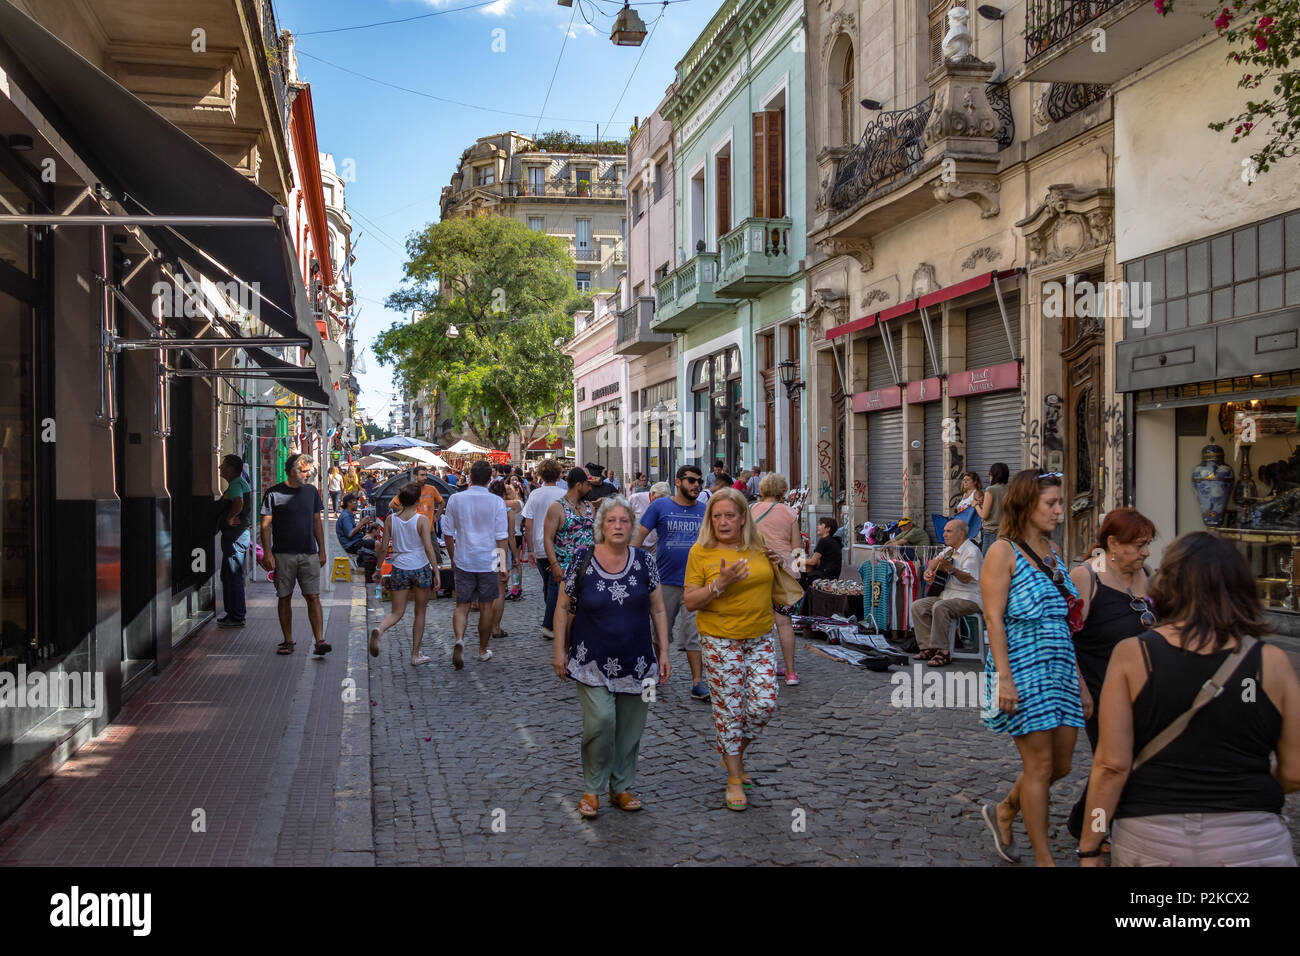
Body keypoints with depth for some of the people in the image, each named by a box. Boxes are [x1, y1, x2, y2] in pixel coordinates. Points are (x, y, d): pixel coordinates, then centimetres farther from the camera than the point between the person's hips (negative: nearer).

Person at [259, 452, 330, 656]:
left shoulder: (311, 491, 10)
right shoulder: (273, 494, -1)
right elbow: (266, 524, -1)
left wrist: (322, 550, 10)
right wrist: (267, 553, -8)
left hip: (309, 554, 2)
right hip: (283, 555, -2)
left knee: (313, 597, -6)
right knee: (284, 598, 5)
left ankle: (319, 641, -9)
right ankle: (288, 641, 16)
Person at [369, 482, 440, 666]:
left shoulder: (390, 519, 1)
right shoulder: (422, 520, -9)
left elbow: (384, 548, 4)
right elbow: (428, 548, -13)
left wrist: (379, 569, 16)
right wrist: (436, 571, -8)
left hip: (399, 569, 3)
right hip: (421, 568, -2)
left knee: (397, 612, 10)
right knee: (420, 613, 12)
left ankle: (379, 630, -23)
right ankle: (415, 655, 15)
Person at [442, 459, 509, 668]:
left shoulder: (455, 499, -1)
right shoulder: (496, 502, -7)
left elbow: (448, 533, 6)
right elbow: (501, 537, -6)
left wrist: (453, 558, 18)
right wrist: (503, 565, 0)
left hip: (463, 562, 1)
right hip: (488, 562, -1)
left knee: (462, 605, 8)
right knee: (486, 606, 11)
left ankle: (459, 639, -18)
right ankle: (483, 650, 21)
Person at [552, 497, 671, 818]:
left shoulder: (645, 562, 1)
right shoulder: (583, 561, -5)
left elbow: (658, 611, 8)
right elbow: (564, 608, 3)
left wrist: (663, 653, 4)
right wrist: (560, 649, 0)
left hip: (636, 662, 3)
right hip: (593, 662, -2)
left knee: (630, 727, 8)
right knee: (601, 719, -15)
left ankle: (621, 787, 27)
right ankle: (593, 788, 6)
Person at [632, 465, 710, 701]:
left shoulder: (705, 511, 6)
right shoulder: (660, 506, -1)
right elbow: (640, 536, -1)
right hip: (664, 580, -1)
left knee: (695, 634, -1)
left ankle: (698, 682, 3)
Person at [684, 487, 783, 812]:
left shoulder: (758, 545, 4)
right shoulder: (701, 551, -7)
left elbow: (770, 582, 23)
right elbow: (690, 602, -9)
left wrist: (778, 563, 1)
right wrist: (719, 583, -24)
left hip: (760, 639, 4)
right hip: (720, 641, -4)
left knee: (764, 703, 0)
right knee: (729, 708, 2)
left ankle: (735, 753, 27)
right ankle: (734, 778, 18)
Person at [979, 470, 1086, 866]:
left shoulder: (1052, 551, 13)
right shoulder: (1003, 552, -9)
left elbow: (1064, 622, 14)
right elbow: (994, 619, -14)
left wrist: (1080, 681, 13)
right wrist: (1005, 679, -20)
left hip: (1060, 670, 7)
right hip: (1023, 669, -7)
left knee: (1060, 765, 11)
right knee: (1040, 766, -1)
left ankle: (1003, 812, 35)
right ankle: (1044, 860, 13)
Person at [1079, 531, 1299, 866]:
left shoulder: (1131, 654, -7)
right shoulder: (1272, 662, -3)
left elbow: (1112, 765, -9)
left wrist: (1089, 850, -1)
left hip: (1149, 839, 0)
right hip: (1252, 841, 0)